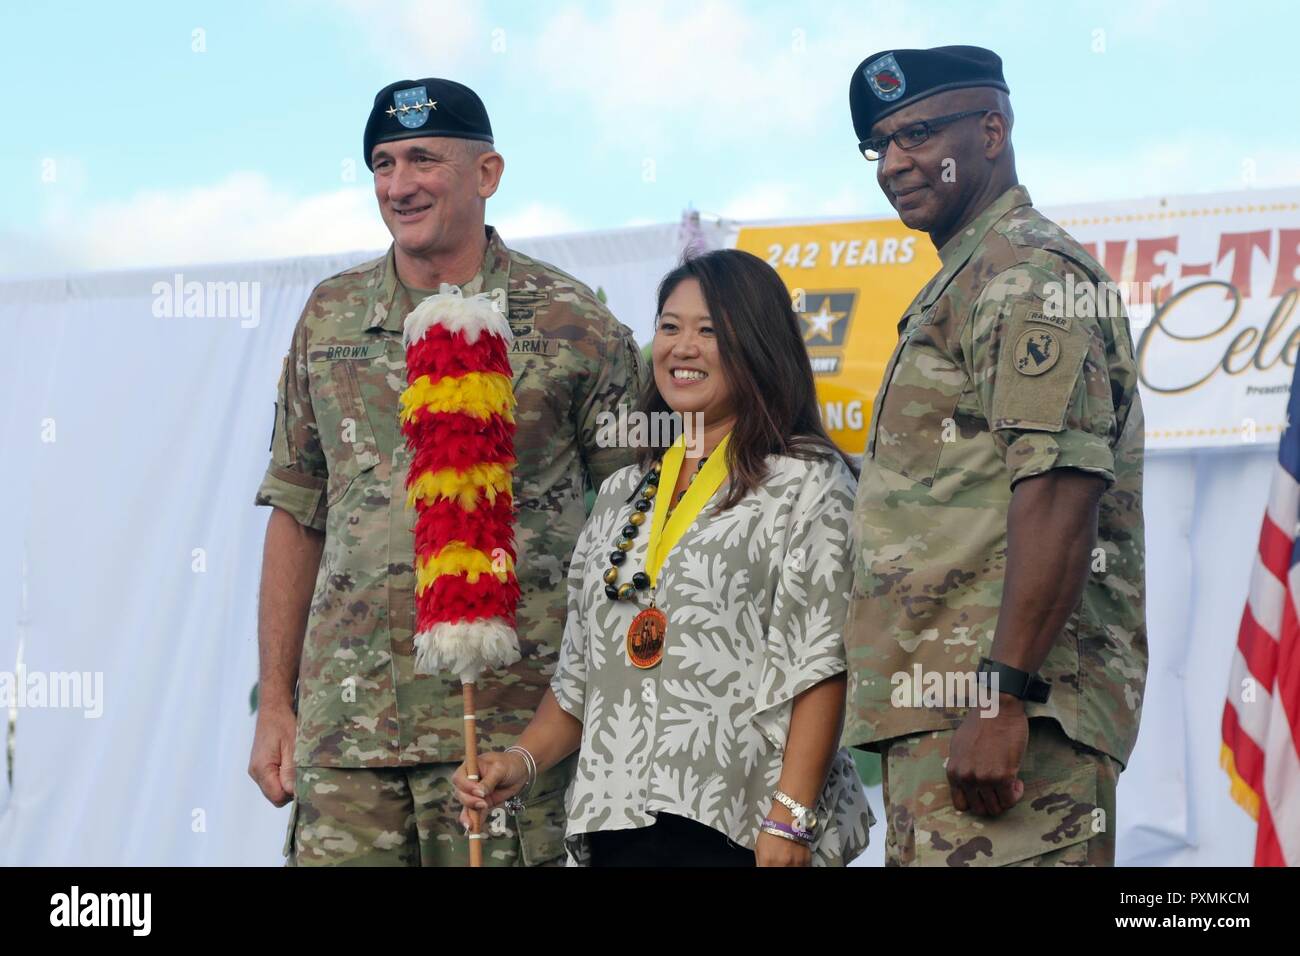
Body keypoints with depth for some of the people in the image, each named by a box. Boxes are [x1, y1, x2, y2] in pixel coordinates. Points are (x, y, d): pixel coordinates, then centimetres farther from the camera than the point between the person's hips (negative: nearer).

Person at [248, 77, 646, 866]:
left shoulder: (572, 324, 1)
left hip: (510, 726, -3)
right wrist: (274, 704, 11)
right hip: (345, 723, 3)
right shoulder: (329, 319, 12)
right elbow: (297, 516, 15)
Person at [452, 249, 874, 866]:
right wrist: (524, 762, 4)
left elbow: (819, 666, -7)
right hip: (616, 826, 5)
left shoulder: (806, 482, 2)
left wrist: (789, 819, -15)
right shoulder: (621, 496, 20)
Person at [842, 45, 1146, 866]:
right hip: (946, 705, 10)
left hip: (1006, 703, -10)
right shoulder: (962, 281, 26)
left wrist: (1002, 698, -25)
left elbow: (1060, 492, -19)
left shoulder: (1028, 273, -7)